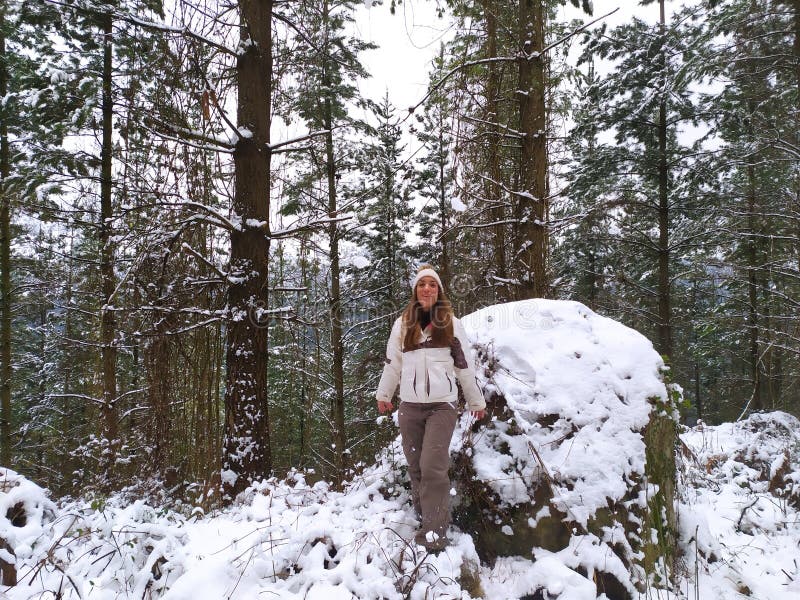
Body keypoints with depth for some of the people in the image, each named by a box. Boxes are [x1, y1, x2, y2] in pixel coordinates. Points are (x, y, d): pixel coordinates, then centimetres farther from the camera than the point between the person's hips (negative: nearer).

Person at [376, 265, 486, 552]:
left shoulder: (452, 324, 5)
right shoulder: (402, 324, 8)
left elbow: (464, 365, 8)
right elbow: (392, 363, 16)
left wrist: (476, 401, 12)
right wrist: (383, 394, 21)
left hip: (443, 405, -3)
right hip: (410, 406, 3)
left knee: (433, 466, -13)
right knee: (415, 467, 7)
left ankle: (434, 531, -9)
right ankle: (424, 514, 23)